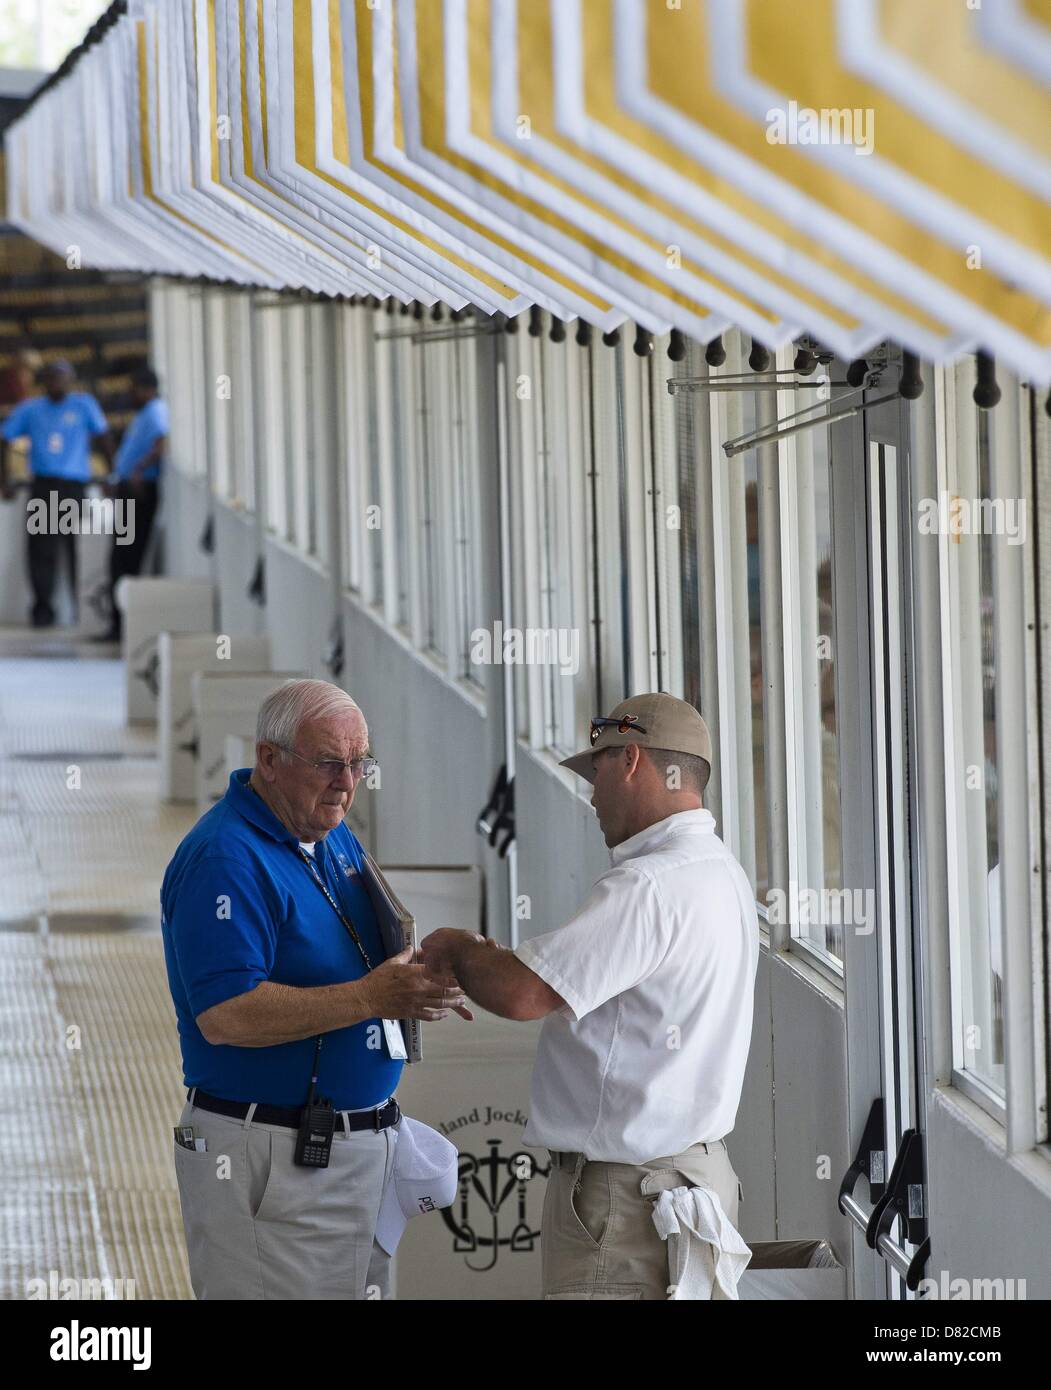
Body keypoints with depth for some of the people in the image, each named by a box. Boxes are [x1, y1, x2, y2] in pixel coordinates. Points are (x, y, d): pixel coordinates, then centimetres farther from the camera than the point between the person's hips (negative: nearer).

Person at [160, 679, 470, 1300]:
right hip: (272, 1162, -9)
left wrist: (426, 977, -2)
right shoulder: (222, 859, -17)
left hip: (365, 1148, 9)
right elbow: (225, 1015, -26)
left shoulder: (336, 839, 12)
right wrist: (370, 998, -29)